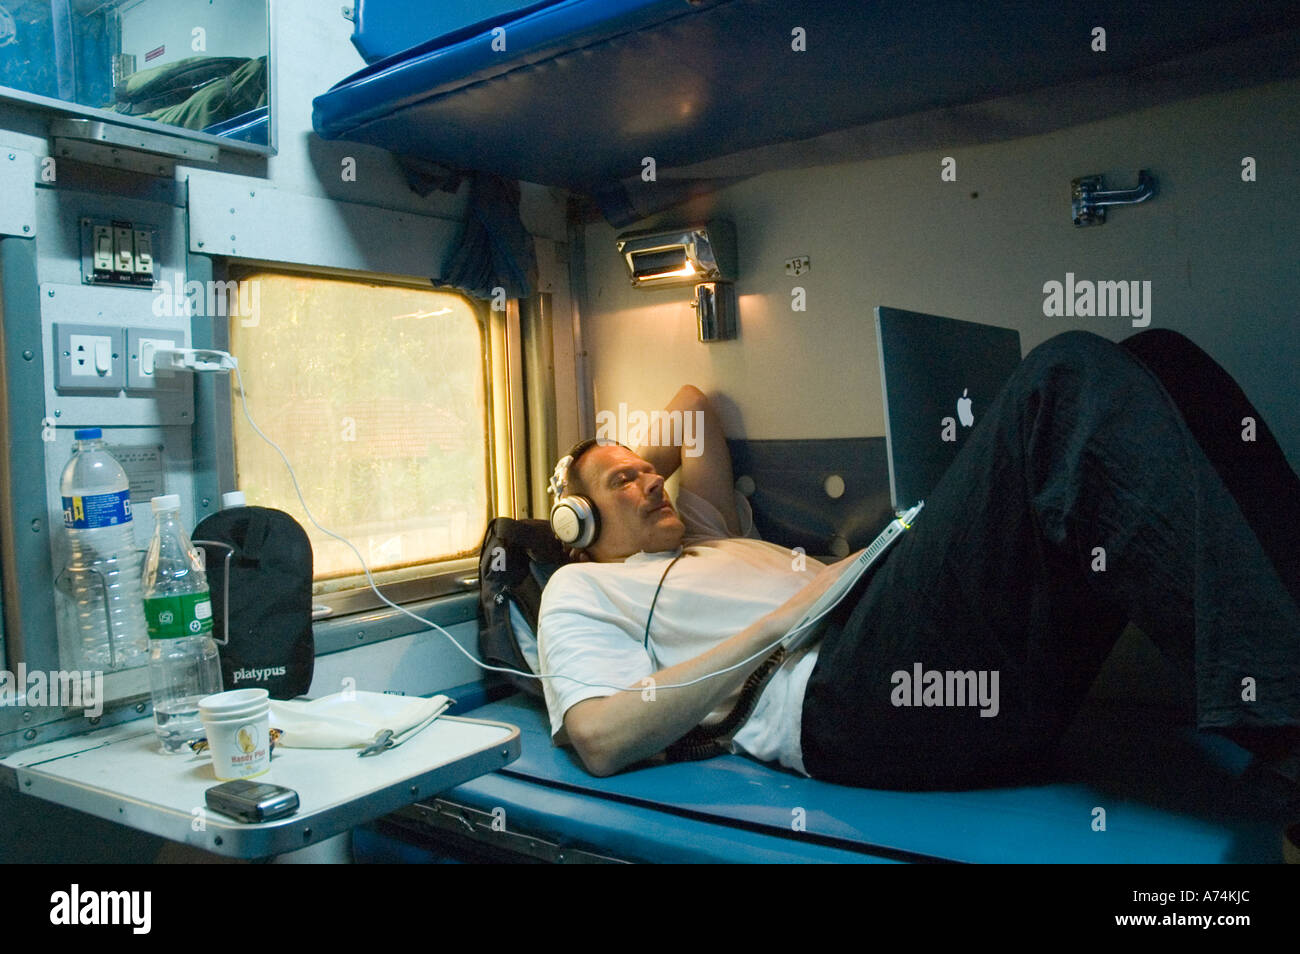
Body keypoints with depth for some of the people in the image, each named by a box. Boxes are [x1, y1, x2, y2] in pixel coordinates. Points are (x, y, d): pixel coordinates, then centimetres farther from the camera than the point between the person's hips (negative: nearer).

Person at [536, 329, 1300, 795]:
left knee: (1158, 359, -1)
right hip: (845, 697, -9)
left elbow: (694, 401, 53)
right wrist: (785, 617, -4)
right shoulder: (581, 589, 19)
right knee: (1070, 374, -22)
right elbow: (602, 739, -3)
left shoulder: (715, 542, 39)